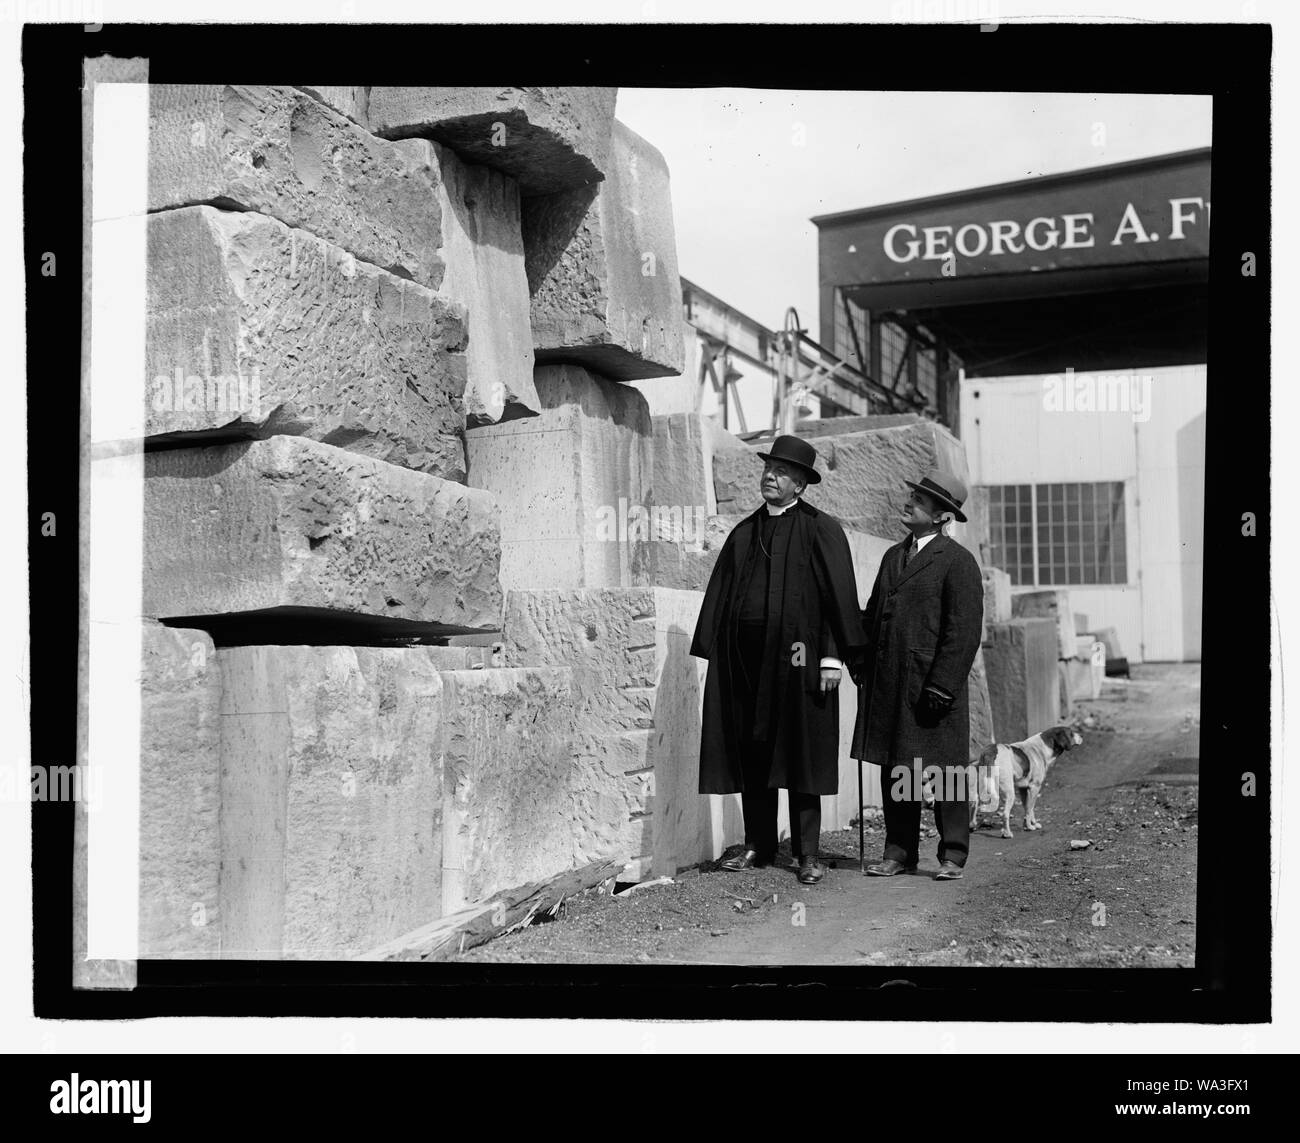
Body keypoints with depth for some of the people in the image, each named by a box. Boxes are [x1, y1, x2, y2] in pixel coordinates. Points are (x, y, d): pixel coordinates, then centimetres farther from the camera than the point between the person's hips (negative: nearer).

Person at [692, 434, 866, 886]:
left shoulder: (821, 530, 0)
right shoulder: (743, 533, 15)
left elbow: (839, 595, -4)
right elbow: (719, 594, 14)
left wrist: (832, 655, -11)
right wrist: (713, 652, 8)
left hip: (794, 658, -4)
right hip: (743, 659, 5)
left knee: (800, 754, 0)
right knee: (750, 754, 7)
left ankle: (807, 853, 8)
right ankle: (758, 845, 18)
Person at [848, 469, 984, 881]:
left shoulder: (958, 561, -6)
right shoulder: (893, 556, 16)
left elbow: (964, 631, -11)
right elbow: (872, 615, 19)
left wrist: (940, 687, -16)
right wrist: (861, 667, 9)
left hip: (932, 688, -6)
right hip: (887, 688, 6)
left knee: (946, 771, 3)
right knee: (894, 771, 10)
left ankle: (952, 855, 12)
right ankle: (899, 851, 18)